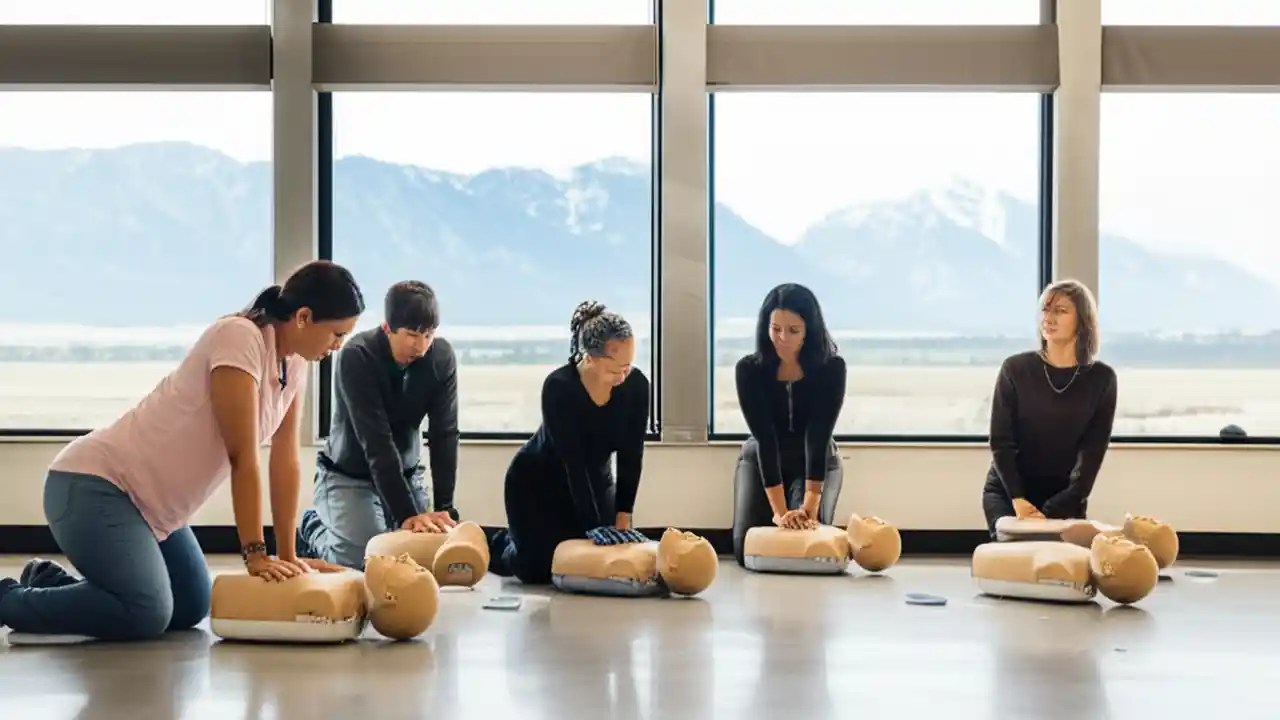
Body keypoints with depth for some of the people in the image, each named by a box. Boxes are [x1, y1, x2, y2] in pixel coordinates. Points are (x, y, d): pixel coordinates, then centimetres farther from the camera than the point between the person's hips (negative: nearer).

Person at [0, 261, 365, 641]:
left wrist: (287, 555, 1)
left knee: (191, 608, 9)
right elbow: (243, 458, -23)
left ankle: (49, 581, 22)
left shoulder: (294, 364, 4)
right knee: (145, 613, -24)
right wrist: (255, 554, -21)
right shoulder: (239, 338, -22)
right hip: (92, 484, -10)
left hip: (152, 500, 10)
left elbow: (285, 462, 4)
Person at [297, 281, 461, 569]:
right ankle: (312, 530, 15)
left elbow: (444, 434, -14)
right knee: (364, 560, -21)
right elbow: (376, 441, -31)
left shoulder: (442, 356, -14)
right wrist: (406, 514, -38)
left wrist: (445, 507, -24)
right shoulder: (356, 357, -26)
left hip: (405, 473, 5)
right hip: (348, 475, -5)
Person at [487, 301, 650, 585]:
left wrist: (623, 518, -19)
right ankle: (499, 545, 25)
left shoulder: (636, 385, -18)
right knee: (538, 571, -10)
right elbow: (572, 462, -31)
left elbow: (631, 456, -15)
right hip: (537, 484, -4)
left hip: (595, 481, 5)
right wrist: (595, 528, -33)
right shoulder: (559, 387, -30)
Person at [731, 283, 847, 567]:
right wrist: (780, 511, -35)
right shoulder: (749, 370, -22)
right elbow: (765, 438, -28)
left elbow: (818, 437, -29)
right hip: (759, 460, 1)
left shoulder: (832, 368, -23)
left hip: (817, 462, -1)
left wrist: (809, 507, -37)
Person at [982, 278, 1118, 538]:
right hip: (1007, 494, -1)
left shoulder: (1101, 379, -4)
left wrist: (1054, 510, -17)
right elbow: (1001, 441, -6)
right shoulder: (1015, 368, -6)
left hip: (1065, 500, 1)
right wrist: (1018, 499, -20)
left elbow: (1092, 452, -7)